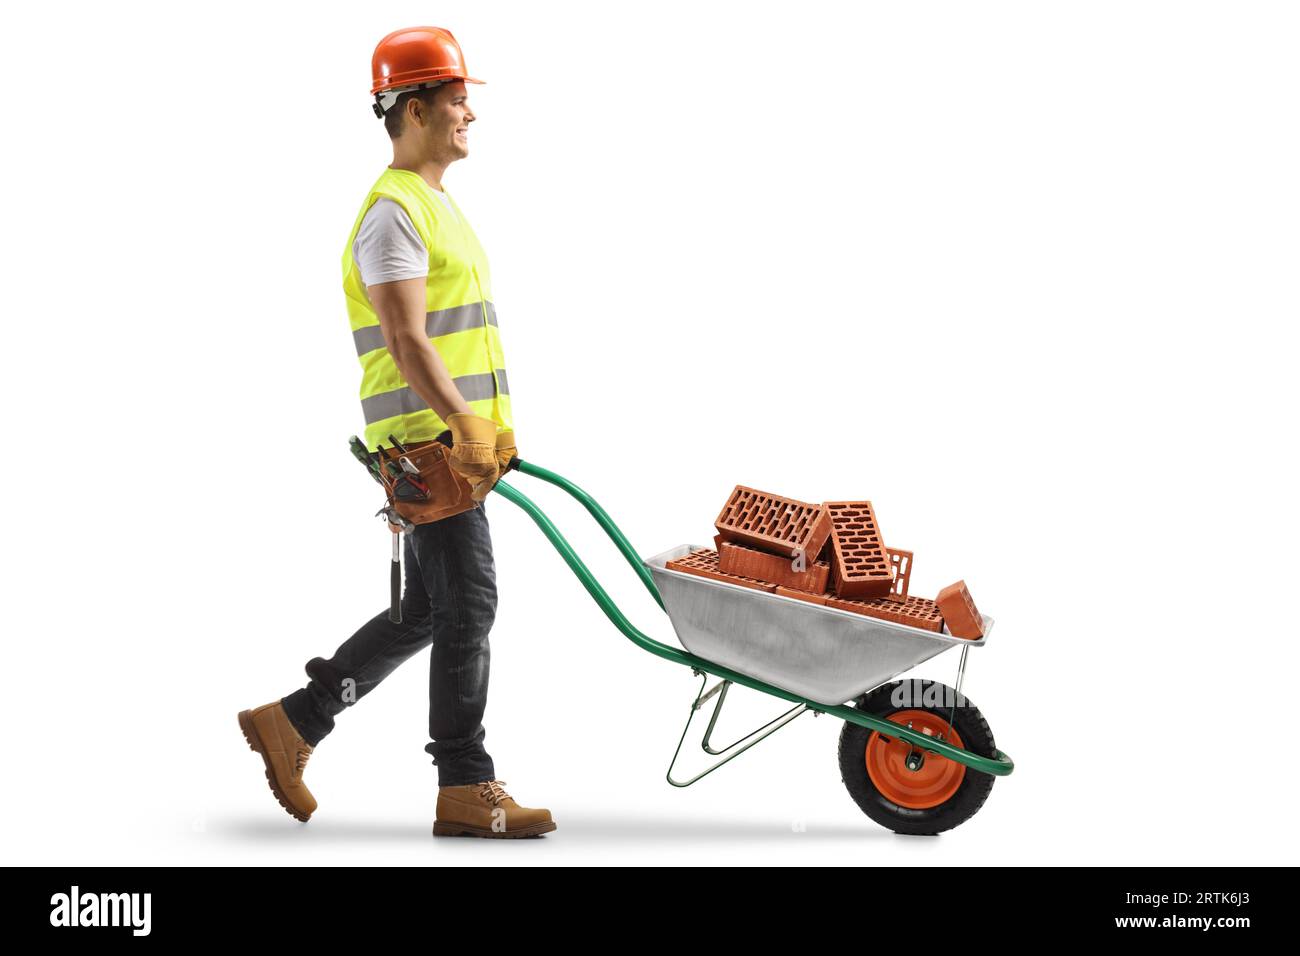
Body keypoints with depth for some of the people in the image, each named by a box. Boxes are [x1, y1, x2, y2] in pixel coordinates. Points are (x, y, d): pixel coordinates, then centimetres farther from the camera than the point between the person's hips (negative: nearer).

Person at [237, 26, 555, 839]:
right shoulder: (394, 210, -12)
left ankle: (292, 723, 21)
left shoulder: (434, 204, 20)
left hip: (458, 436, 10)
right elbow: (406, 343, -21)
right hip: (432, 440, -10)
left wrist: (489, 428, 22)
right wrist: (466, 429, -27)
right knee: (467, 605, -5)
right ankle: (466, 790, 3)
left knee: (426, 611, 13)